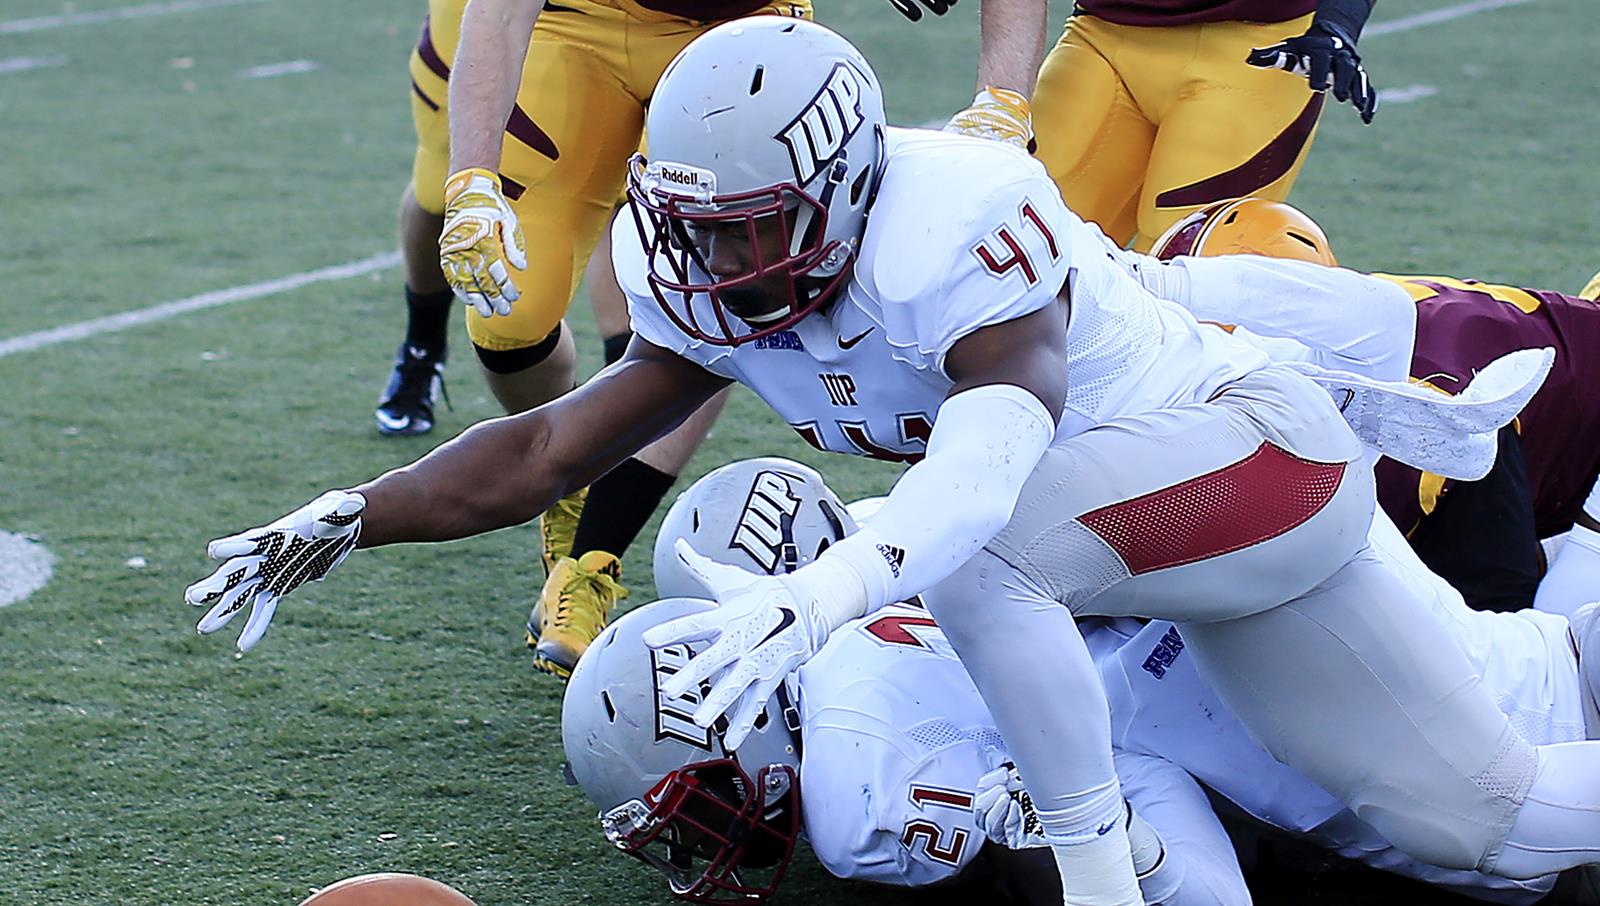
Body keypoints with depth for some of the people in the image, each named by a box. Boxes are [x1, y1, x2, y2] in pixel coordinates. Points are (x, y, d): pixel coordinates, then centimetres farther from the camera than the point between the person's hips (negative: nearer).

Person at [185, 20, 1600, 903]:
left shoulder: (951, 230, -33)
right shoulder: (716, 298, -7)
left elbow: (993, 463, -48)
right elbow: (552, 450, -1)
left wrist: (816, 597, -63)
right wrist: (343, 523, -7)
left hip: (1255, 454, -8)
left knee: (972, 546, -33)